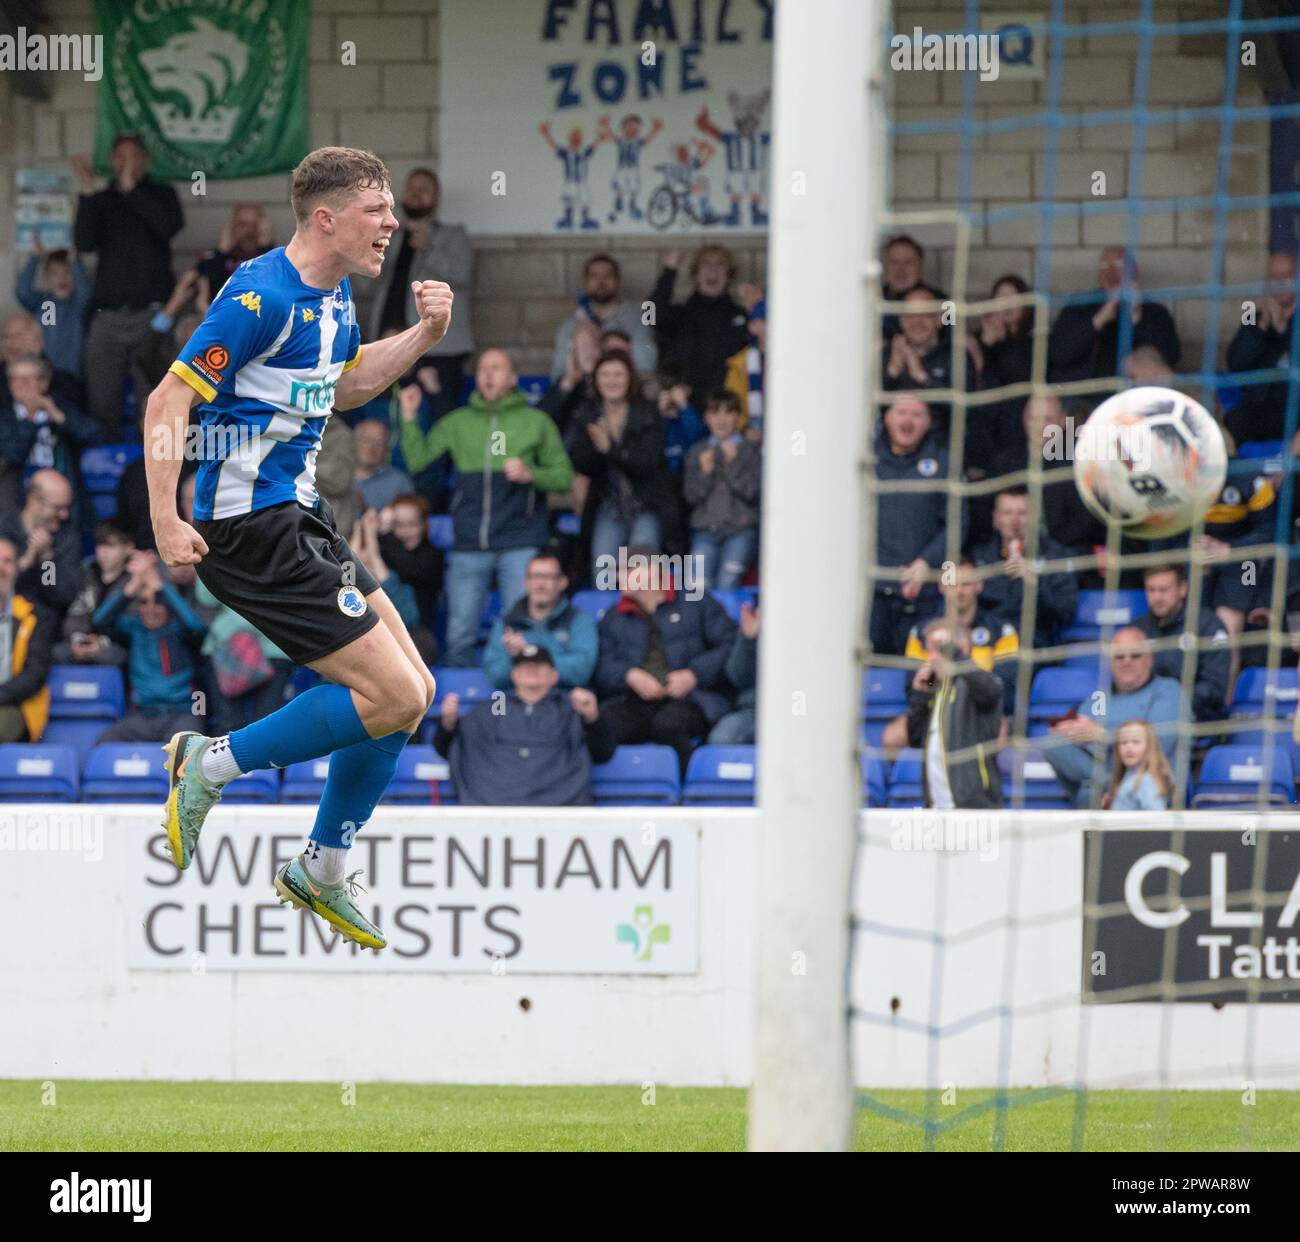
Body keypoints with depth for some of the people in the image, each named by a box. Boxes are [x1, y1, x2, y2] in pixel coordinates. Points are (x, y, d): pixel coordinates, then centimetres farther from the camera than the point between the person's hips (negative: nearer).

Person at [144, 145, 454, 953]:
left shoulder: (334, 295, 10)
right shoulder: (264, 296, -19)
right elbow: (169, 402, -19)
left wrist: (423, 336, 13)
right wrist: (166, 523, -23)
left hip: (300, 517, 10)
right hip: (255, 530, -10)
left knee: (414, 690, 11)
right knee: (393, 698, -12)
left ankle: (323, 872, 21)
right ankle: (212, 764, 0)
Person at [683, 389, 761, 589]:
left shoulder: (749, 450, 6)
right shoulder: (698, 452, 15)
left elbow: (752, 493, -3)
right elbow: (690, 495, 9)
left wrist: (733, 464, -12)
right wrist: (704, 473, -8)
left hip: (741, 529, -3)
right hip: (705, 529, 3)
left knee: (727, 584, -24)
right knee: (700, 586, -18)